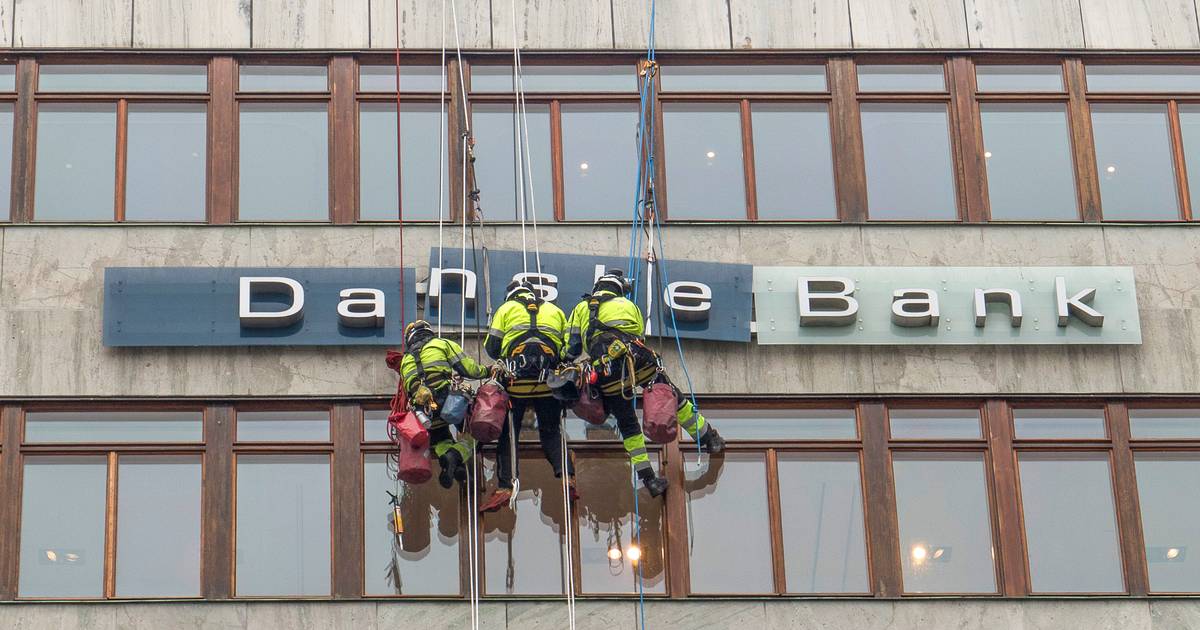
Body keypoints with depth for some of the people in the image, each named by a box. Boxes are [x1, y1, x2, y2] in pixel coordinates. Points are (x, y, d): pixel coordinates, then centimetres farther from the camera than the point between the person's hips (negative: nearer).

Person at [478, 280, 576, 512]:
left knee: (507, 434, 2)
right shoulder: (555, 310, 20)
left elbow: (491, 347, 9)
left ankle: (504, 487, -7)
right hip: (548, 380, 2)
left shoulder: (506, 309, 14)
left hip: (516, 380, -2)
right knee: (551, 432, 11)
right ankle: (567, 475, -9)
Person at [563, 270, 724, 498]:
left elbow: (571, 349, 17)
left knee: (627, 425, 11)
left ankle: (648, 478, 7)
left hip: (607, 370, 0)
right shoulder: (629, 305, 30)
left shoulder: (581, 309, 26)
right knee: (673, 398, 19)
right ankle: (709, 438, 28)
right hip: (638, 359, 0)